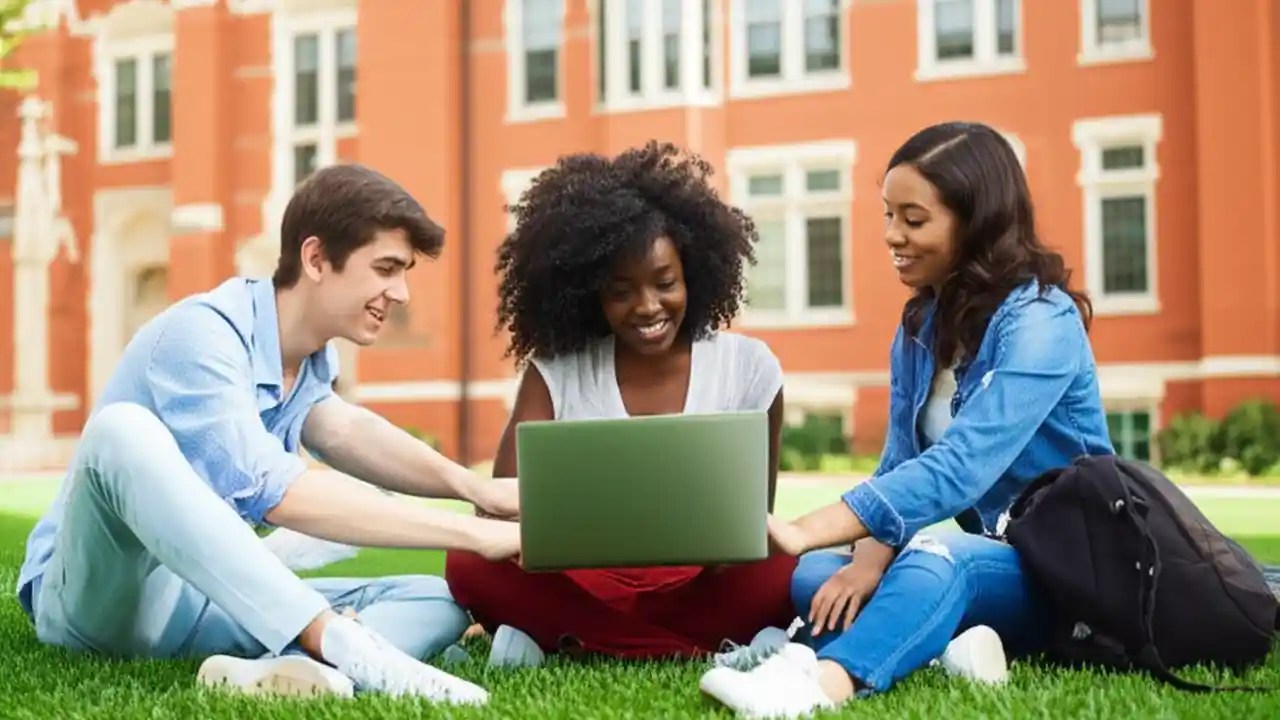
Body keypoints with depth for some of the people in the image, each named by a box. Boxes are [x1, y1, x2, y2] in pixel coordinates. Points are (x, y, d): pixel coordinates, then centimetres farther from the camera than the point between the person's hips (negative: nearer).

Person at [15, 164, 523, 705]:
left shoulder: (310, 352, 7)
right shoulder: (201, 334, -21)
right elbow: (271, 491, -32)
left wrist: (469, 486, -12)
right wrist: (472, 533, -34)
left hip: (206, 603, 7)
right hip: (97, 594, -7)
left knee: (441, 602, -9)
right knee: (123, 429, -37)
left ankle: (273, 671, -41)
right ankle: (347, 649, -45)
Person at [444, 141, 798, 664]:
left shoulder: (750, 369, -1)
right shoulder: (554, 372, -2)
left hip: (699, 589, -1)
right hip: (586, 582, 1)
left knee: (783, 578, -31)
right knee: (474, 565, -28)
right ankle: (718, 650, -25)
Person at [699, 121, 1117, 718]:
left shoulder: (1039, 322, -18)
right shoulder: (920, 326, 6)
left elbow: (960, 466, -31)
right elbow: (899, 466, 1)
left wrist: (804, 531, -39)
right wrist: (872, 558, -21)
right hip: (986, 558, 8)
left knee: (936, 555, -39)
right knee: (810, 577, -13)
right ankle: (946, 640, -34)